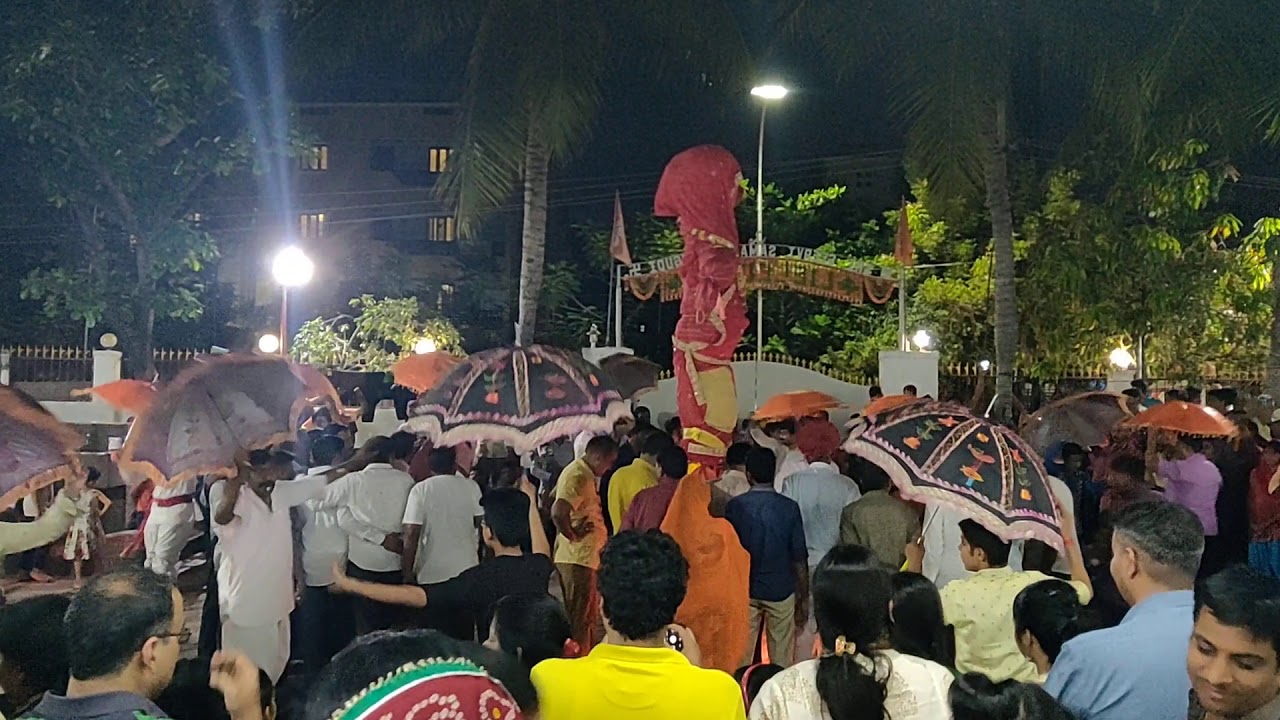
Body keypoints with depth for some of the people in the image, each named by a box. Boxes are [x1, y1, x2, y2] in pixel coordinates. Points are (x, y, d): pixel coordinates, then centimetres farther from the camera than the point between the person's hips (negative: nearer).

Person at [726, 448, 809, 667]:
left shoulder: (735, 506, -6)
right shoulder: (789, 508, -9)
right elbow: (799, 558, -6)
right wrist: (804, 598, 4)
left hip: (745, 590, 1)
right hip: (781, 591, -1)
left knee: (741, 656, 11)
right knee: (782, 657, 8)